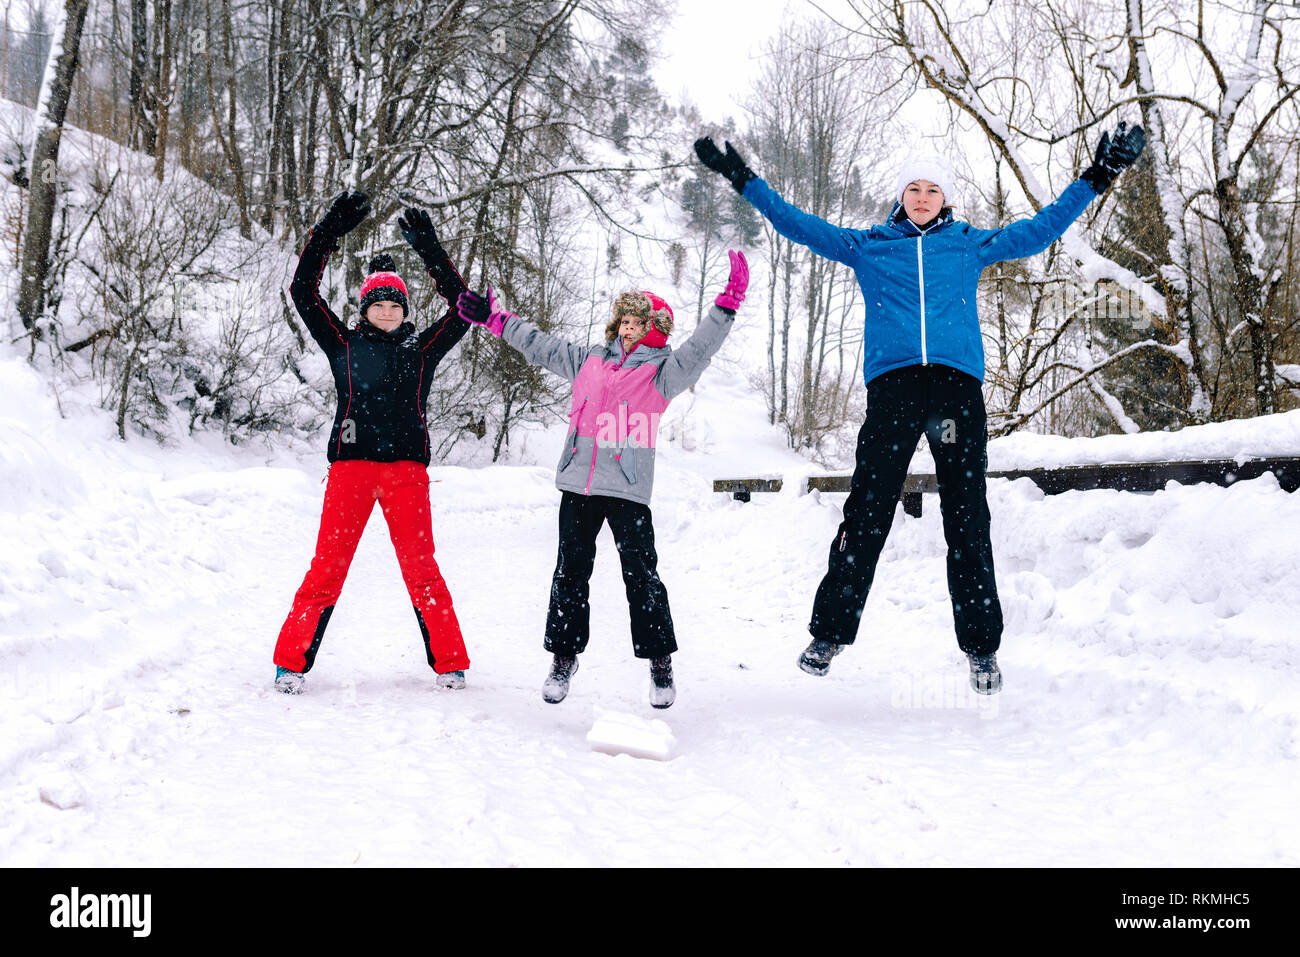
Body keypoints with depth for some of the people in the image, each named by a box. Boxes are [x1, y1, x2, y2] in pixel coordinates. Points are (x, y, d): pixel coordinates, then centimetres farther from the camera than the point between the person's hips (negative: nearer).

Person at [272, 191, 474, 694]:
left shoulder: (422, 349, 14)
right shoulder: (344, 345, 12)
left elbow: (460, 307, 8)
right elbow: (304, 291, 7)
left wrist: (429, 246, 3)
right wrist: (330, 230, 1)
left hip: (407, 470, 1)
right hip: (350, 467, 0)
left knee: (421, 569, 1)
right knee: (327, 568, -3)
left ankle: (449, 663, 11)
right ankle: (292, 661, 7)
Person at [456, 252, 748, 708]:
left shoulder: (661, 372, 2)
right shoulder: (589, 361, 16)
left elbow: (698, 350, -13)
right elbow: (539, 345, 25)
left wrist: (727, 303, -24)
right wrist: (494, 318, 28)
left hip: (628, 490, -4)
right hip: (578, 485, 4)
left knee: (641, 575, -3)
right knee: (570, 572, 9)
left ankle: (660, 663, 8)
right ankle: (564, 656, 21)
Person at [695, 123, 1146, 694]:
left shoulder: (969, 244, 20)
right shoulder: (867, 246, 19)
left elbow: (1039, 230, 26)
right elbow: (796, 224, 22)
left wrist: (1097, 176, 24)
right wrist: (742, 179, 20)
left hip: (957, 382, 1)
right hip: (892, 384, 0)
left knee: (967, 519, 0)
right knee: (867, 512, -5)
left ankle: (981, 646, 7)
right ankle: (831, 631, 4)